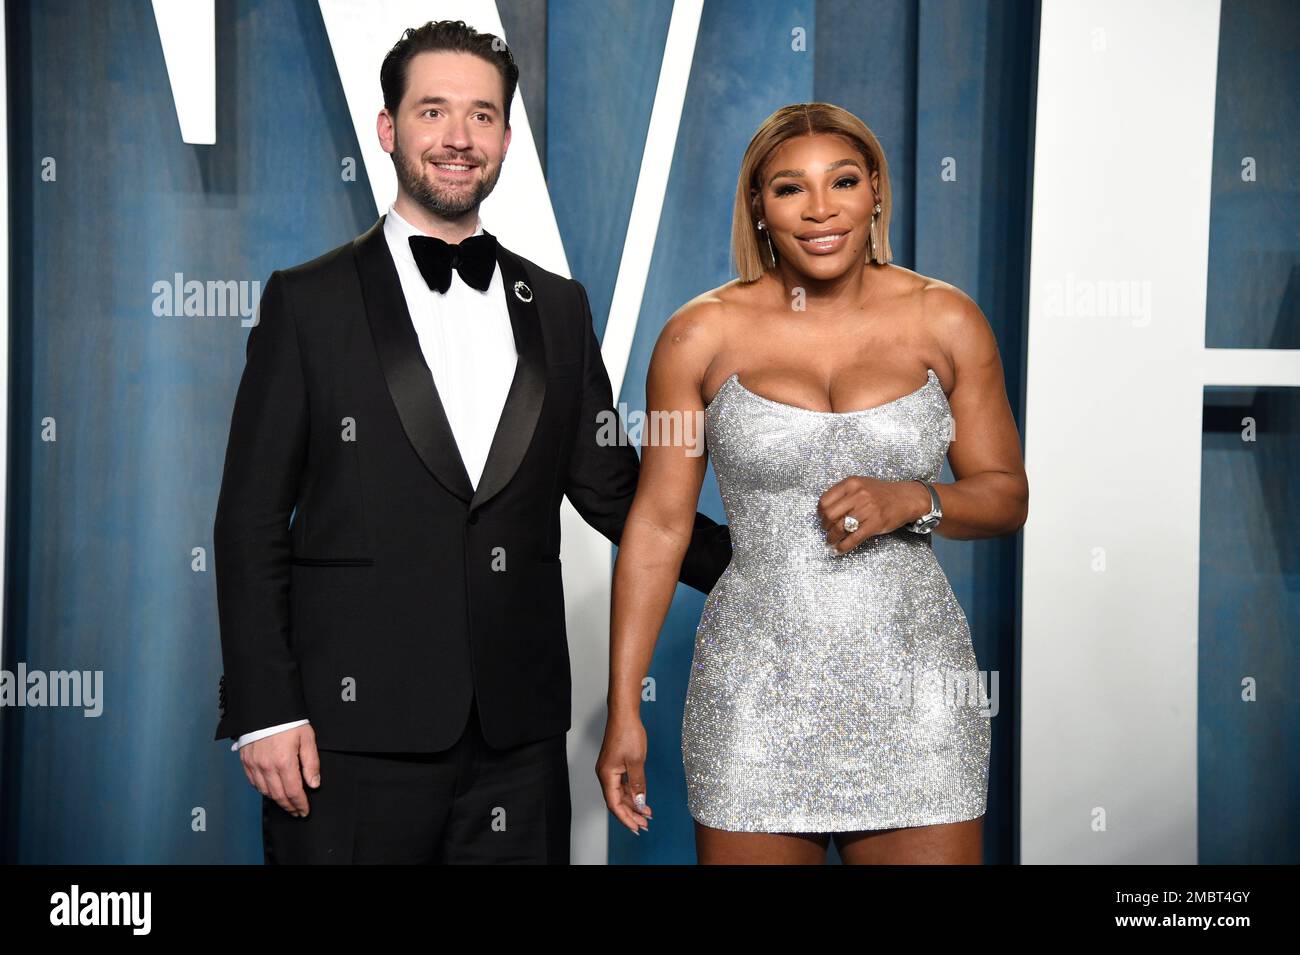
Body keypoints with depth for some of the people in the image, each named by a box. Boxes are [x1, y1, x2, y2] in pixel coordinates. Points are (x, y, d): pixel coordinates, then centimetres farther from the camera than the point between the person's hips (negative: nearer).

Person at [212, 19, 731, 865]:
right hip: (354, 737, -3)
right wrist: (264, 711, -7)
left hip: (519, 735, 3)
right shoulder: (309, 302, 1)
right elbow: (252, 522, -1)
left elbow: (610, 488, 13)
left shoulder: (558, 308, 11)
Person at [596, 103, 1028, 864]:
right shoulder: (702, 335, -2)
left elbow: (1006, 494, 8)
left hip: (913, 689, 1)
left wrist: (910, 501, -14)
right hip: (757, 693, -1)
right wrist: (624, 710, -1)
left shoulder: (947, 322, 0)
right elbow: (657, 525, 0)